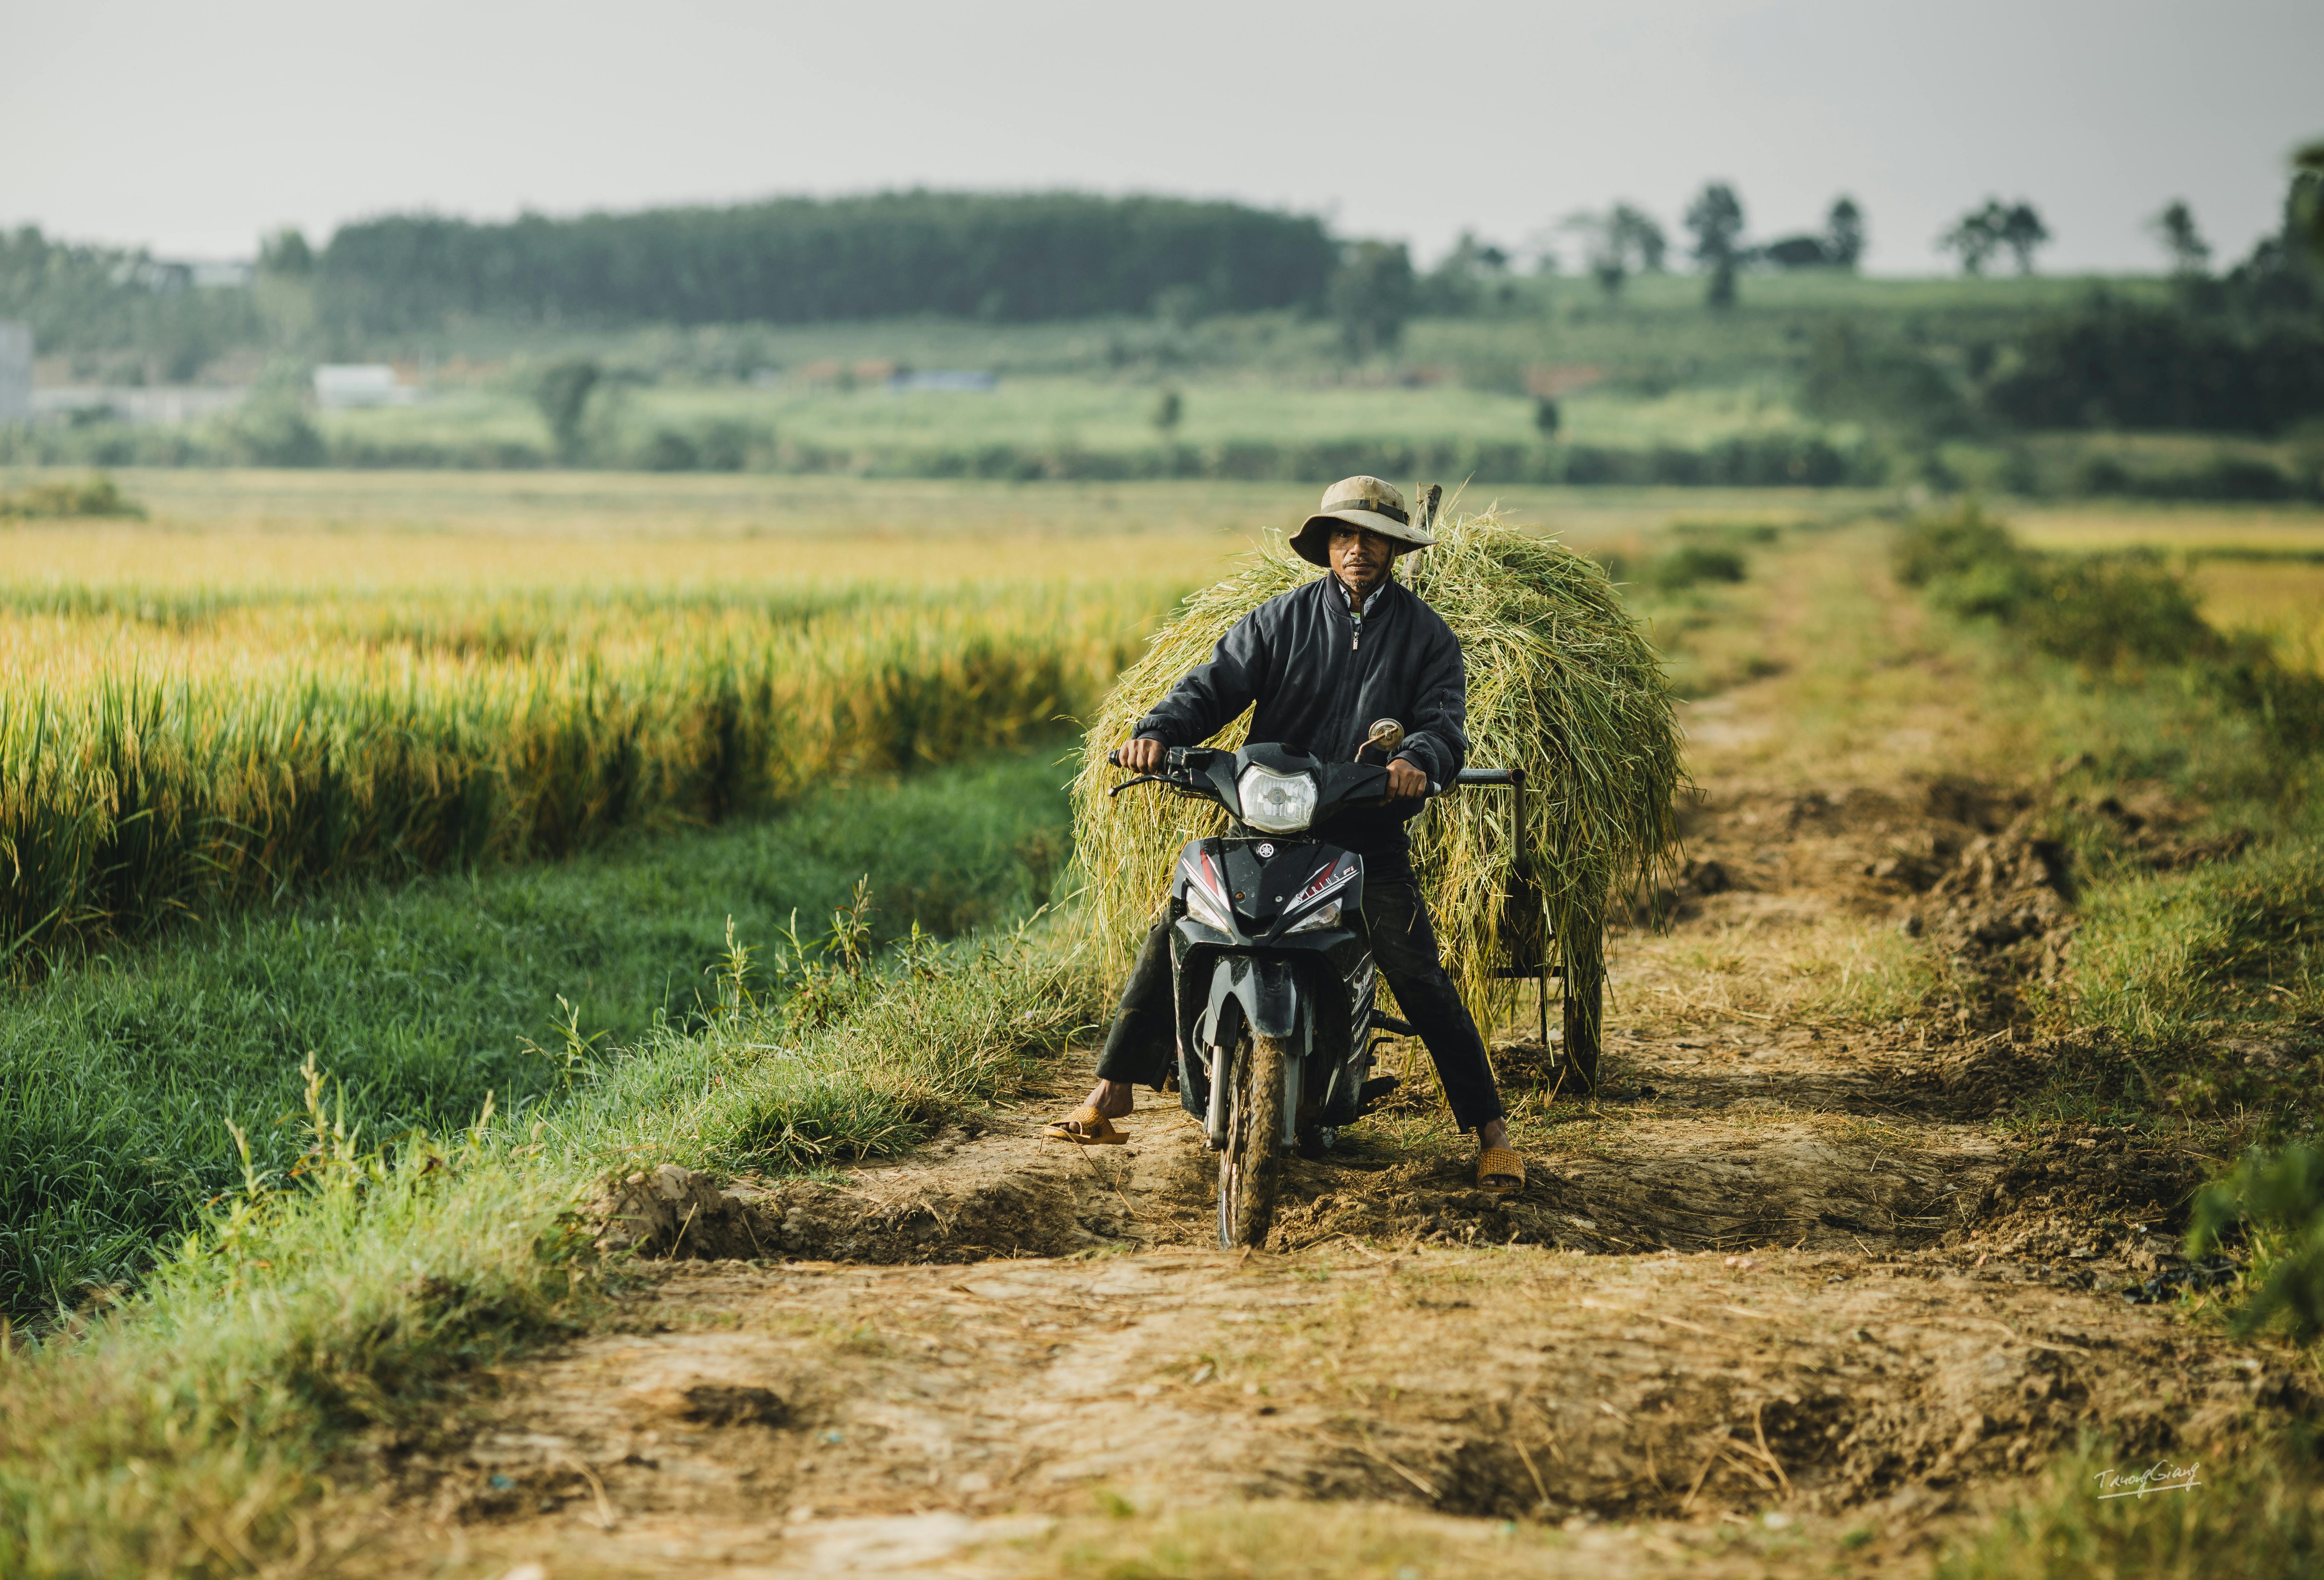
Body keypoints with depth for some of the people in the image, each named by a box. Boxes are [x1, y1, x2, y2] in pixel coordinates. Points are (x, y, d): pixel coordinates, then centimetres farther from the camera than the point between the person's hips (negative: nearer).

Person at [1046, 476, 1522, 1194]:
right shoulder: (1282, 619, 7)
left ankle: (1490, 1129, -1)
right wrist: (1159, 731, -21)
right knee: (1171, 938, -6)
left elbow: (1445, 722, -6)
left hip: (1371, 839, -1)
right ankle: (1113, 1089, 7)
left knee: (1423, 984, -11)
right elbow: (1216, 683, -1)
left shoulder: (1426, 635, 5)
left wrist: (1419, 760, -31)